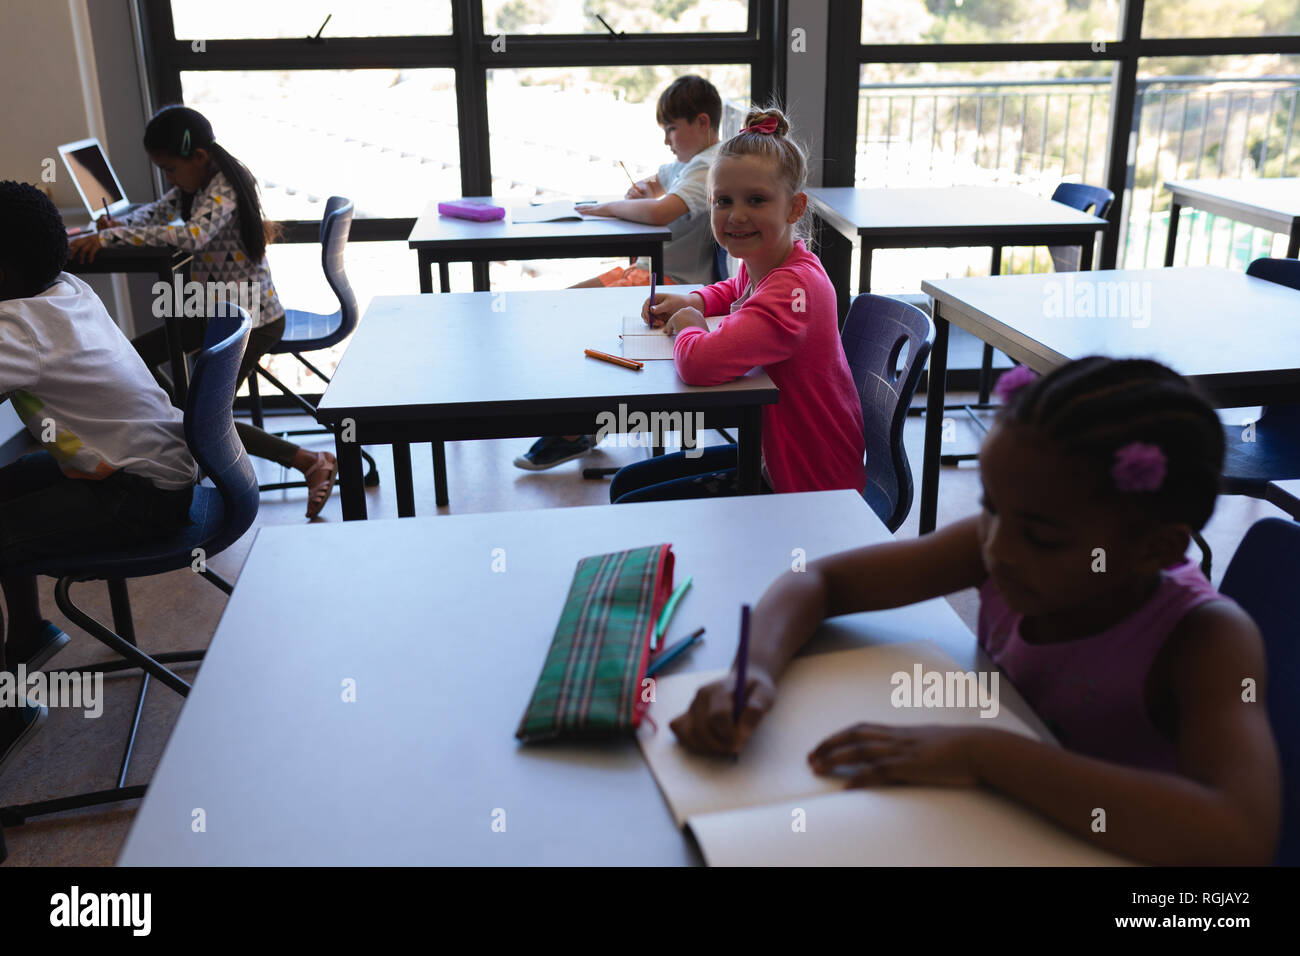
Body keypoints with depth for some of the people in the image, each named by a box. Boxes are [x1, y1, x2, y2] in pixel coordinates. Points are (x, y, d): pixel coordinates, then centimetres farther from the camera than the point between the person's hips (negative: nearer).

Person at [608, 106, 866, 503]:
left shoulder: (793, 290, -29)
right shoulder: (760, 265, 1)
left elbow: (700, 364, -42)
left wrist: (689, 326, -17)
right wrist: (692, 301, 6)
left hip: (806, 491, -9)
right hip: (772, 457, 10)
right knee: (626, 484, 17)